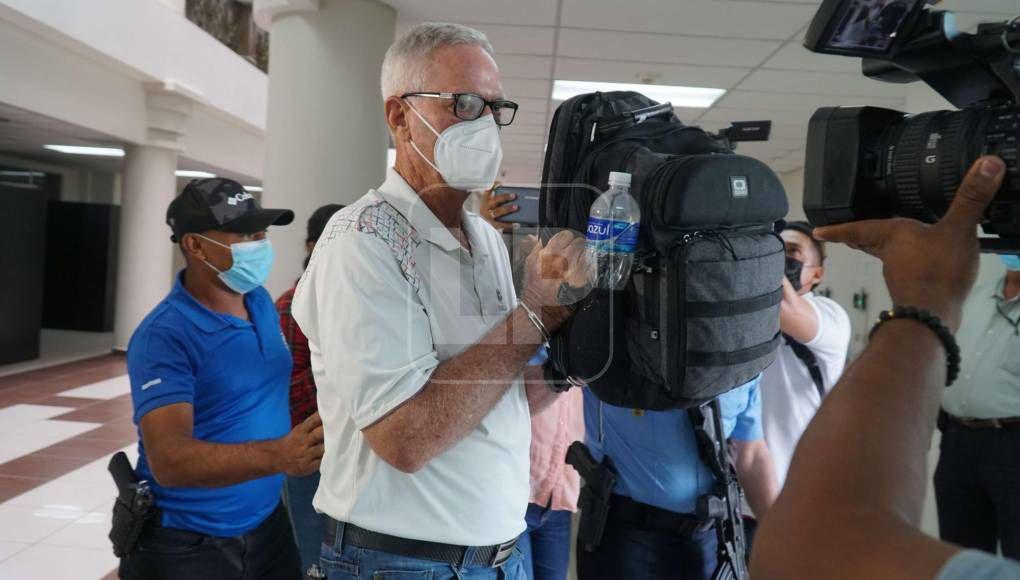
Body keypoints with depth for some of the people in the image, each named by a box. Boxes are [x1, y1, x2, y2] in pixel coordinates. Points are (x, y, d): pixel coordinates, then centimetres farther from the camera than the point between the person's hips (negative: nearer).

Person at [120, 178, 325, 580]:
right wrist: (278, 455, -43)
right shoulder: (164, 336, -20)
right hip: (187, 545, -6)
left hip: (268, 525, 6)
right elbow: (168, 459, -30)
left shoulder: (261, 302, 1)